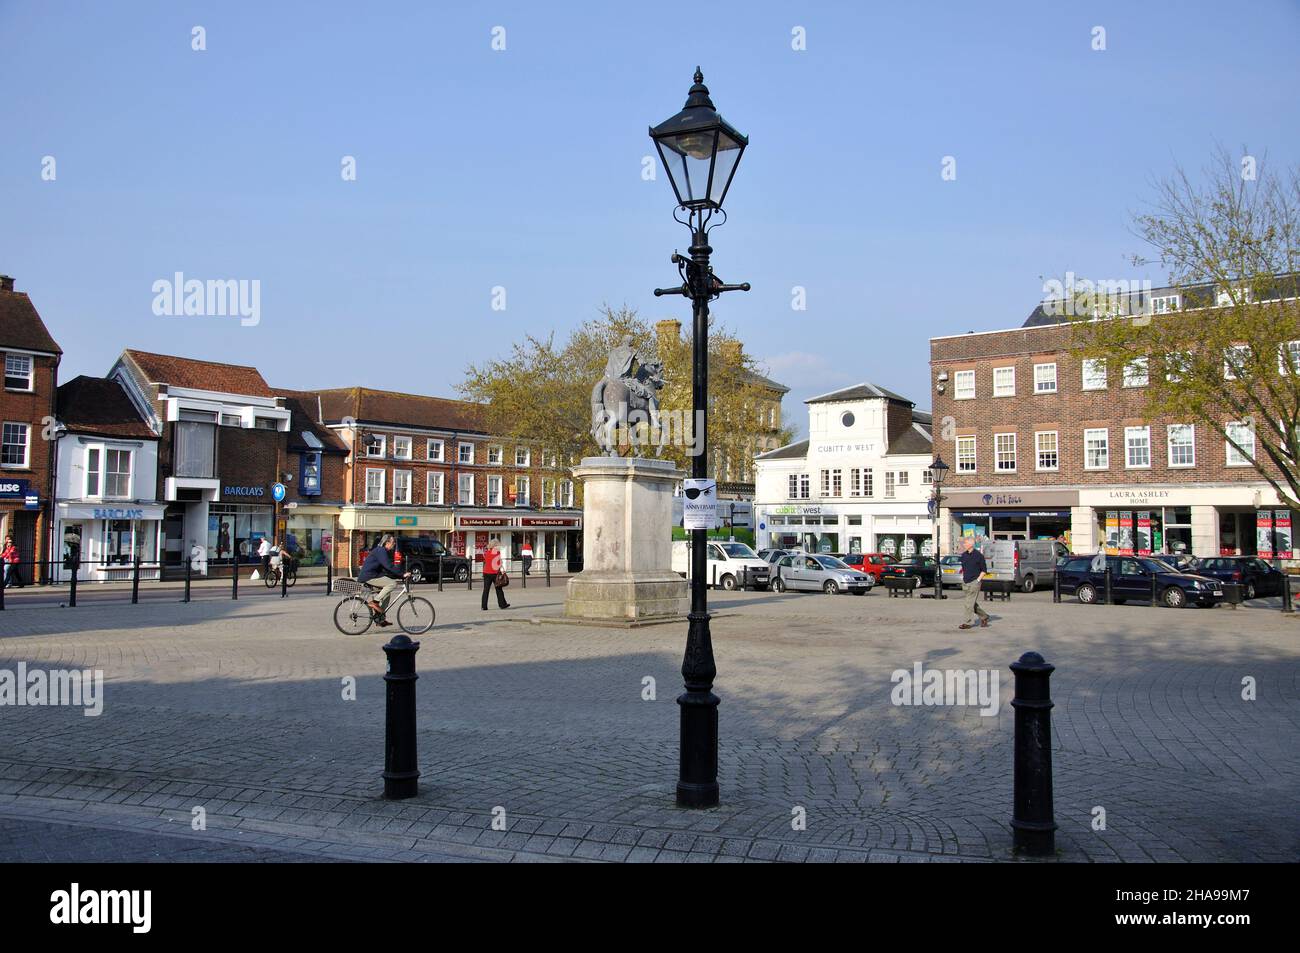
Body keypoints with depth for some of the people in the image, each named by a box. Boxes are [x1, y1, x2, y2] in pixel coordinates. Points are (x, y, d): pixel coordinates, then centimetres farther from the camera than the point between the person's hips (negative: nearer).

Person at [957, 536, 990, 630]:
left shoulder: (978, 555, -9)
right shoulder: (963, 555, 9)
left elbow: (984, 570, -5)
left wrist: (978, 580, -11)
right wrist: (963, 578, 13)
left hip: (974, 582, -7)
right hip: (965, 583, 7)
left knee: (969, 603, -8)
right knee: (966, 602, 10)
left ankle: (969, 622, 0)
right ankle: (984, 616, 25)